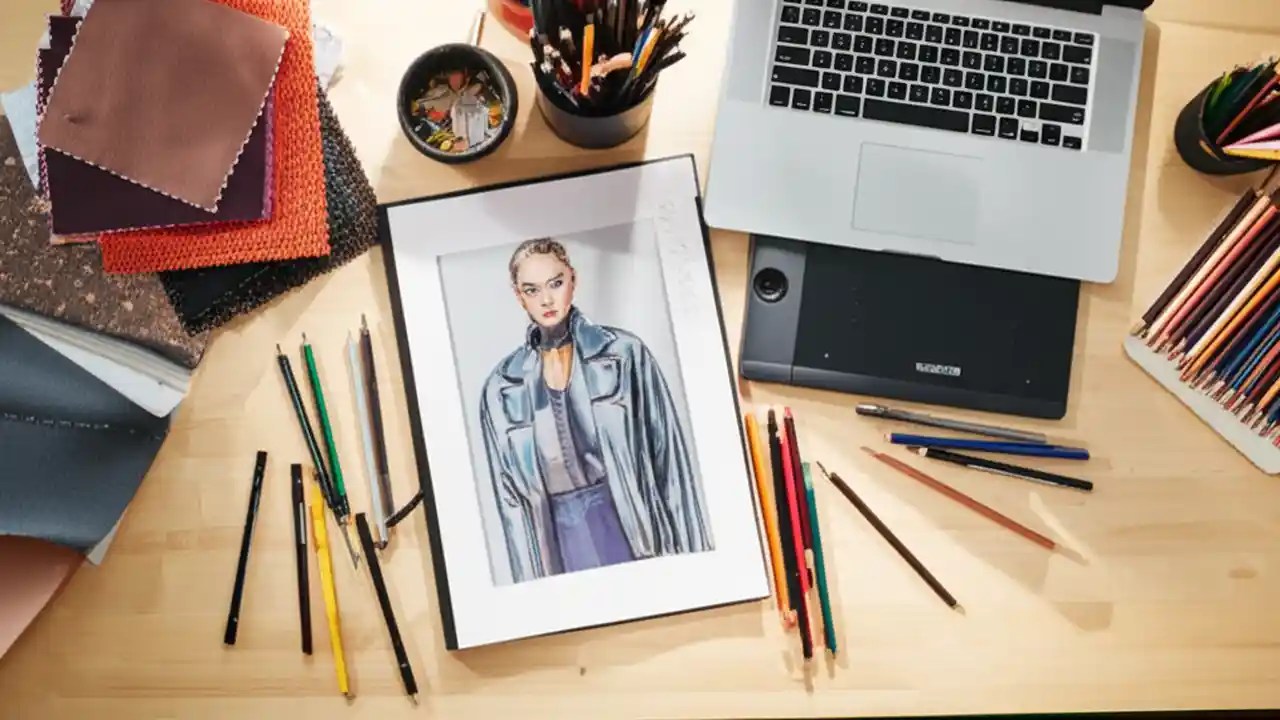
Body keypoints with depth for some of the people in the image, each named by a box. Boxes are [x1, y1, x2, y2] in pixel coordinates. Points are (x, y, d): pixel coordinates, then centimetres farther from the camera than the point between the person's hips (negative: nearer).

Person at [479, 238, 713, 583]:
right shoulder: (502, 387, 2)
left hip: (635, 530, -1)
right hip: (561, 546, 2)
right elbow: (510, 495, 6)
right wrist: (530, 576, 4)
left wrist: (685, 555, -4)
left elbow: (668, 456, -3)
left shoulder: (625, 353, -4)